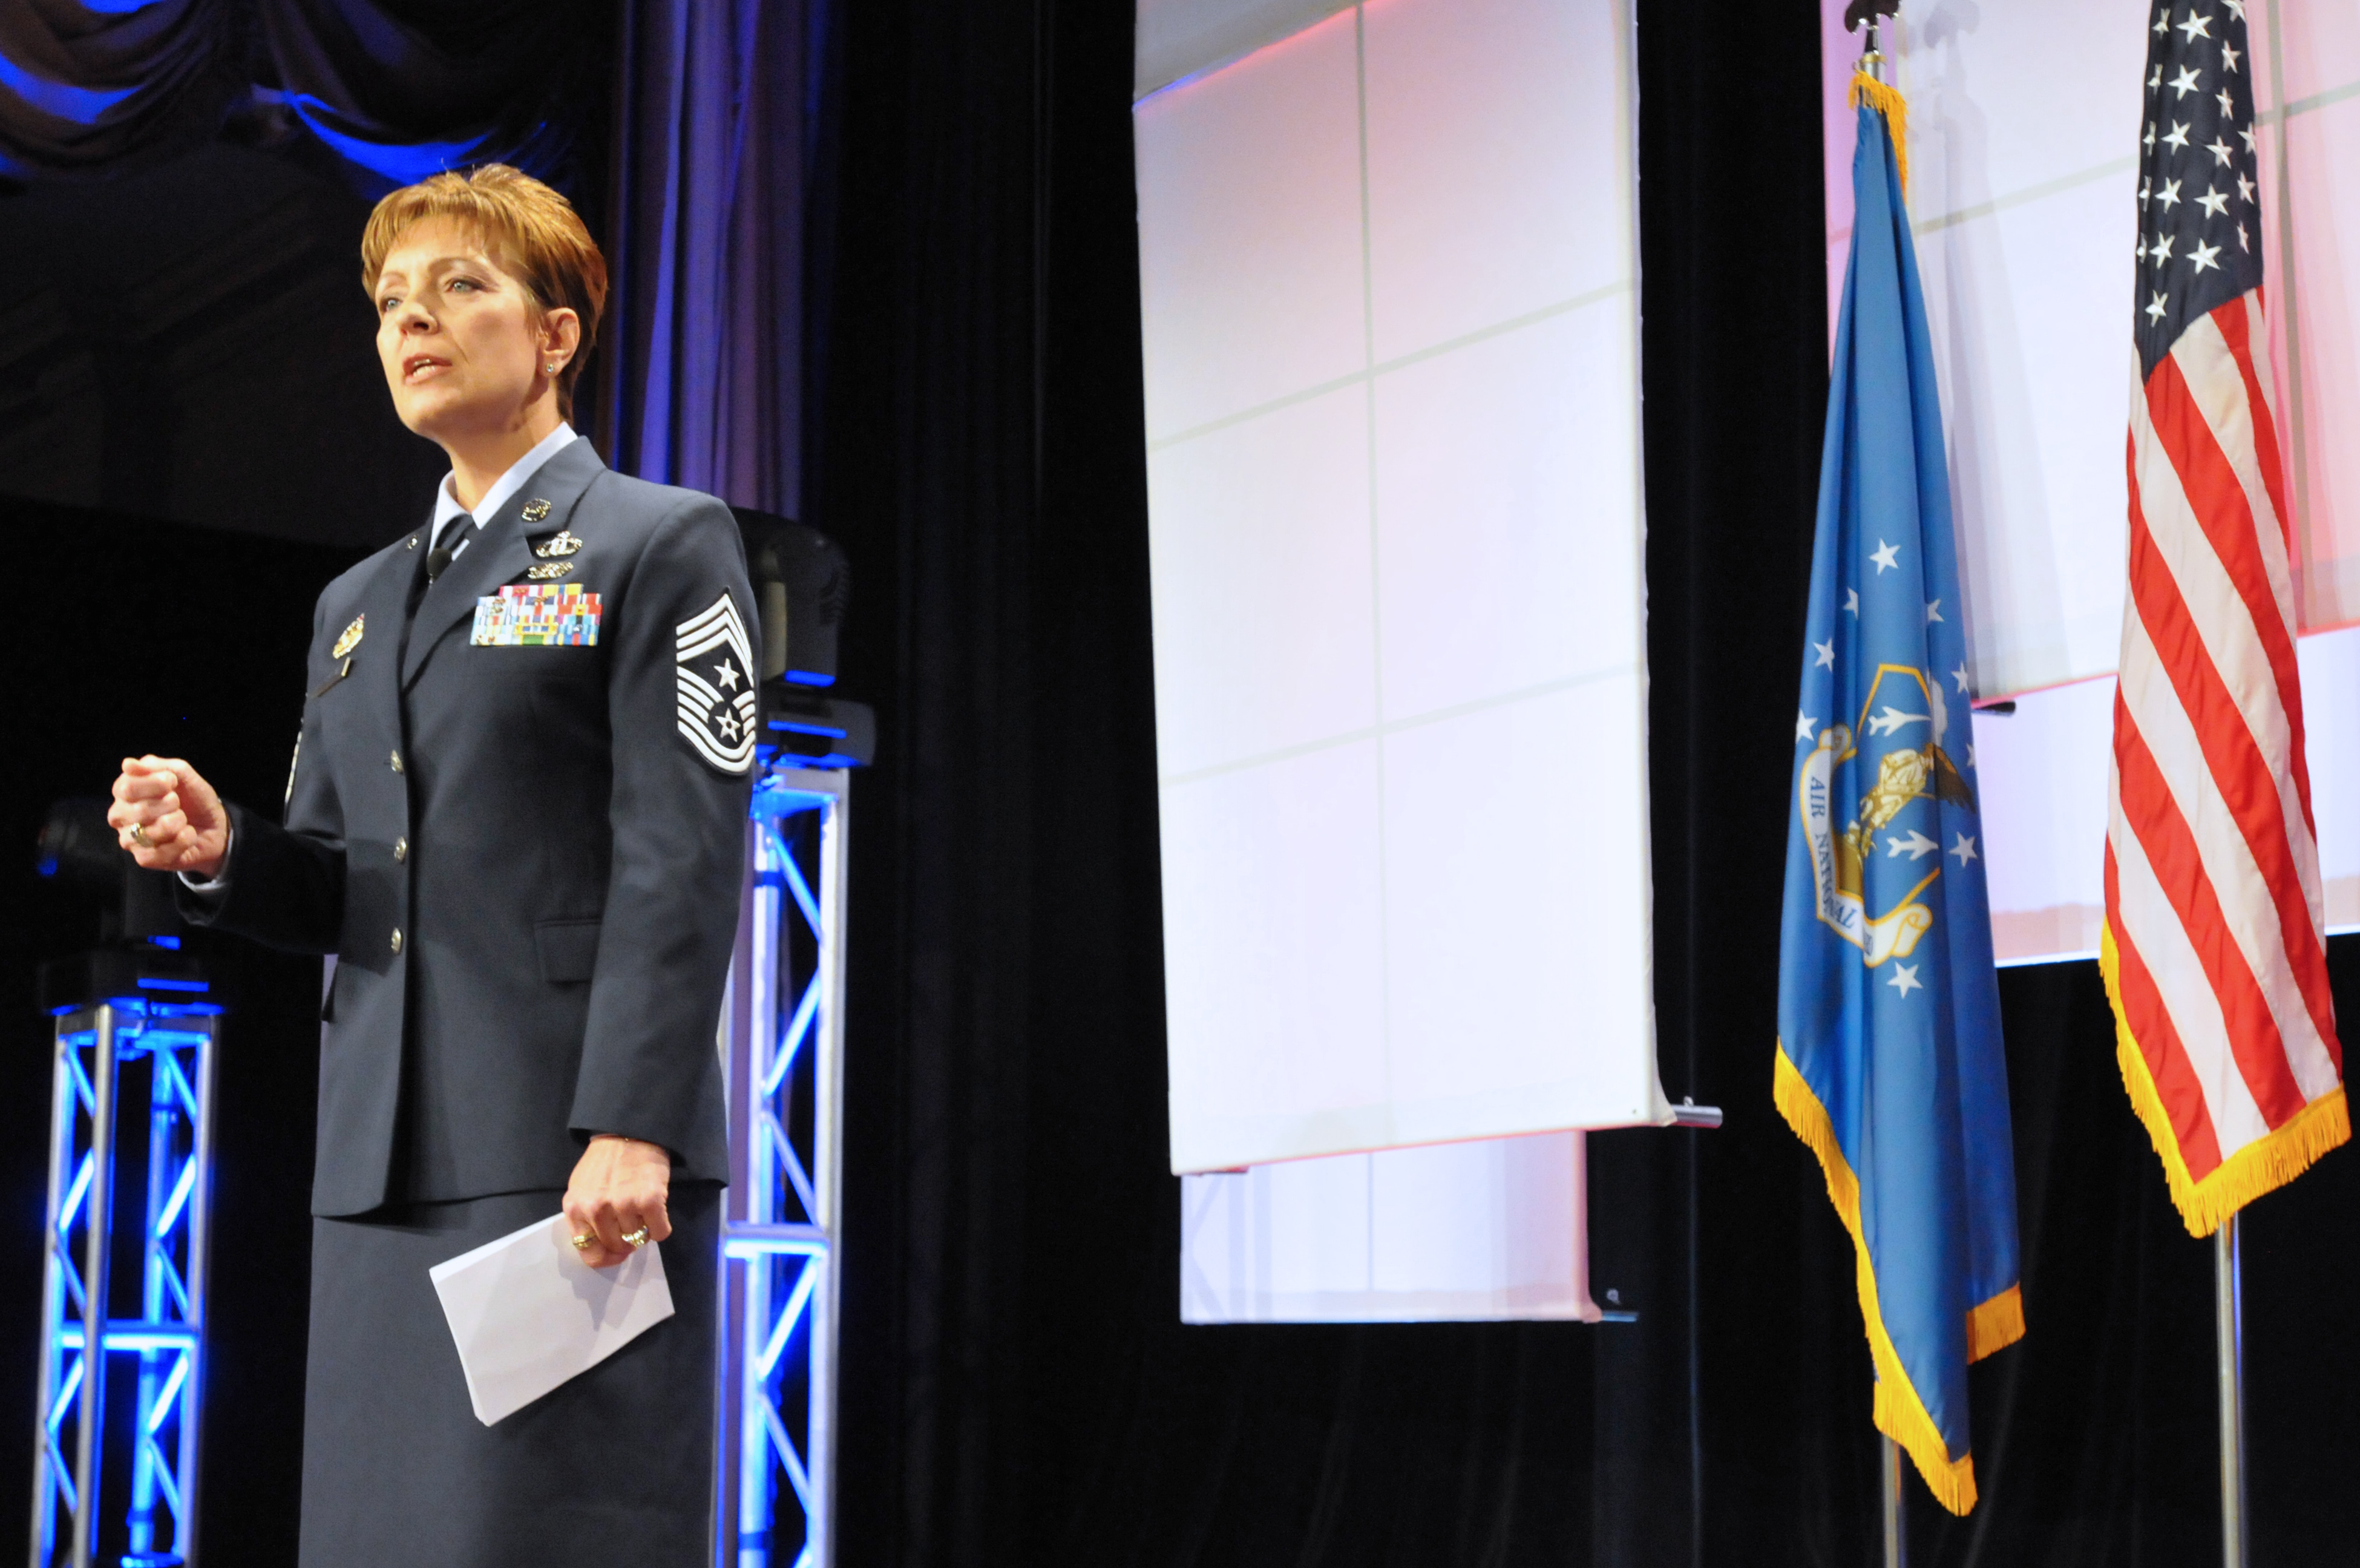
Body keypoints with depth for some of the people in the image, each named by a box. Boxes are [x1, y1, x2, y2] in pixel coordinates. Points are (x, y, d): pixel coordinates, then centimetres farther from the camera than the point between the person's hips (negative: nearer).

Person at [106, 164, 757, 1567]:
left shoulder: (662, 545, 2)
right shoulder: (357, 603, 24)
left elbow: (684, 863, -8)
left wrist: (631, 1131, -18)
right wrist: (221, 848, 0)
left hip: (573, 1150, -7)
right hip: (384, 1161, 7)